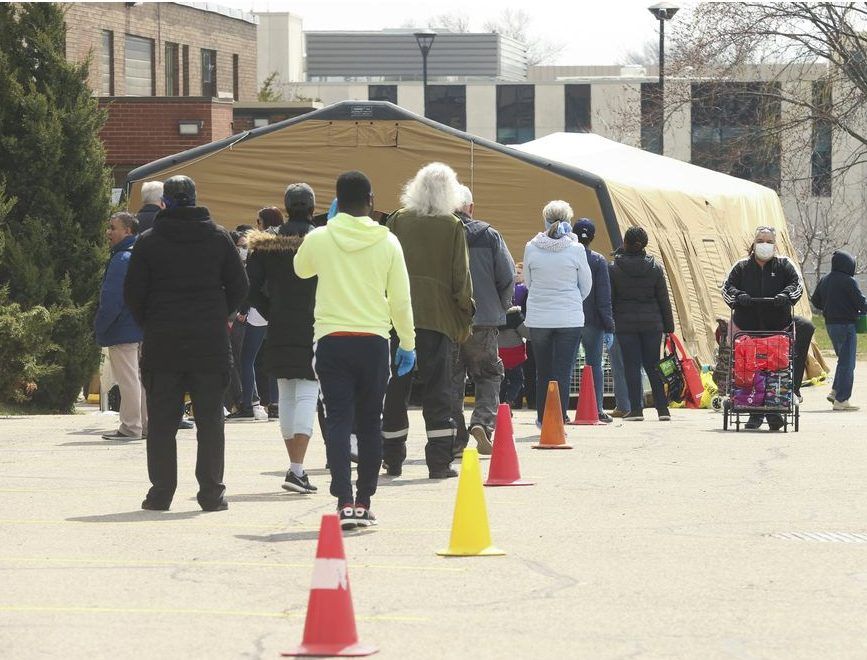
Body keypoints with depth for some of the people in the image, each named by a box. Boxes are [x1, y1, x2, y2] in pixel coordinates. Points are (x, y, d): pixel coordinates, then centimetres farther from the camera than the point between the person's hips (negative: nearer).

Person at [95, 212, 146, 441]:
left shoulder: (121, 259, -16)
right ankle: (147, 424, 16)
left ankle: (130, 427, -4)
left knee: (127, 379, -6)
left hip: (122, 331, -9)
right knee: (142, 376, 12)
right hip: (143, 327, 9)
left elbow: (112, 298, -19)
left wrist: (100, 326, -10)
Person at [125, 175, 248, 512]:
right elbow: (239, 286, 3)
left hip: (162, 344, -1)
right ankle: (211, 493, 3)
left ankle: (161, 492, 3)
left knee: (162, 422, 4)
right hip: (210, 344, 1)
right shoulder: (218, 237, 2)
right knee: (210, 420, 5)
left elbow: (133, 293, -1)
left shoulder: (149, 241, -2)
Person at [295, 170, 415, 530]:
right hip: (374, 340, 1)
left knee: (338, 421, -3)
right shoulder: (387, 242, -3)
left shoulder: (319, 238, -4)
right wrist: (407, 343, 13)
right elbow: (401, 298, 1)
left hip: (332, 340, -1)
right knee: (370, 423, 11)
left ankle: (345, 501, -17)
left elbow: (301, 270, 19)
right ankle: (364, 502, 15)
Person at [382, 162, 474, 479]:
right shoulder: (452, 227, -3)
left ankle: (392, 459, 13)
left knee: (396, 387, 9)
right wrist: (465, 316, 7)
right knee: (438, 390, 1)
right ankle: (439, 461, -2)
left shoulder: (398, 221, 2)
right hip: (438, 316, -2)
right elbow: (460, 276, -4)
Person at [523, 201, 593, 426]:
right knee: (563, 373, 1)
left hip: (538, 318, 2)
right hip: (569, 318, -2)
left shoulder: (531, 248, -5)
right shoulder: (576, 249, -8)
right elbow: (586, 285, 3)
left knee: (542, 371, 14)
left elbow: (527, 282, 8)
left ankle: (542, 420, 21)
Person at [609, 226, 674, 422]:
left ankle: (636, 408, -3)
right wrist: (669, 325, 10)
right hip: (652, 323, 2)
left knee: (631, 366, 1)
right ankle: (662, 408, 6)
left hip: (625, 323, -2)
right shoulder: (655, 268, 0)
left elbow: (609, 299, -2)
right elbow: (664, 299, 4)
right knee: (653, 366, 8)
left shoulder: (614, 269, -5)